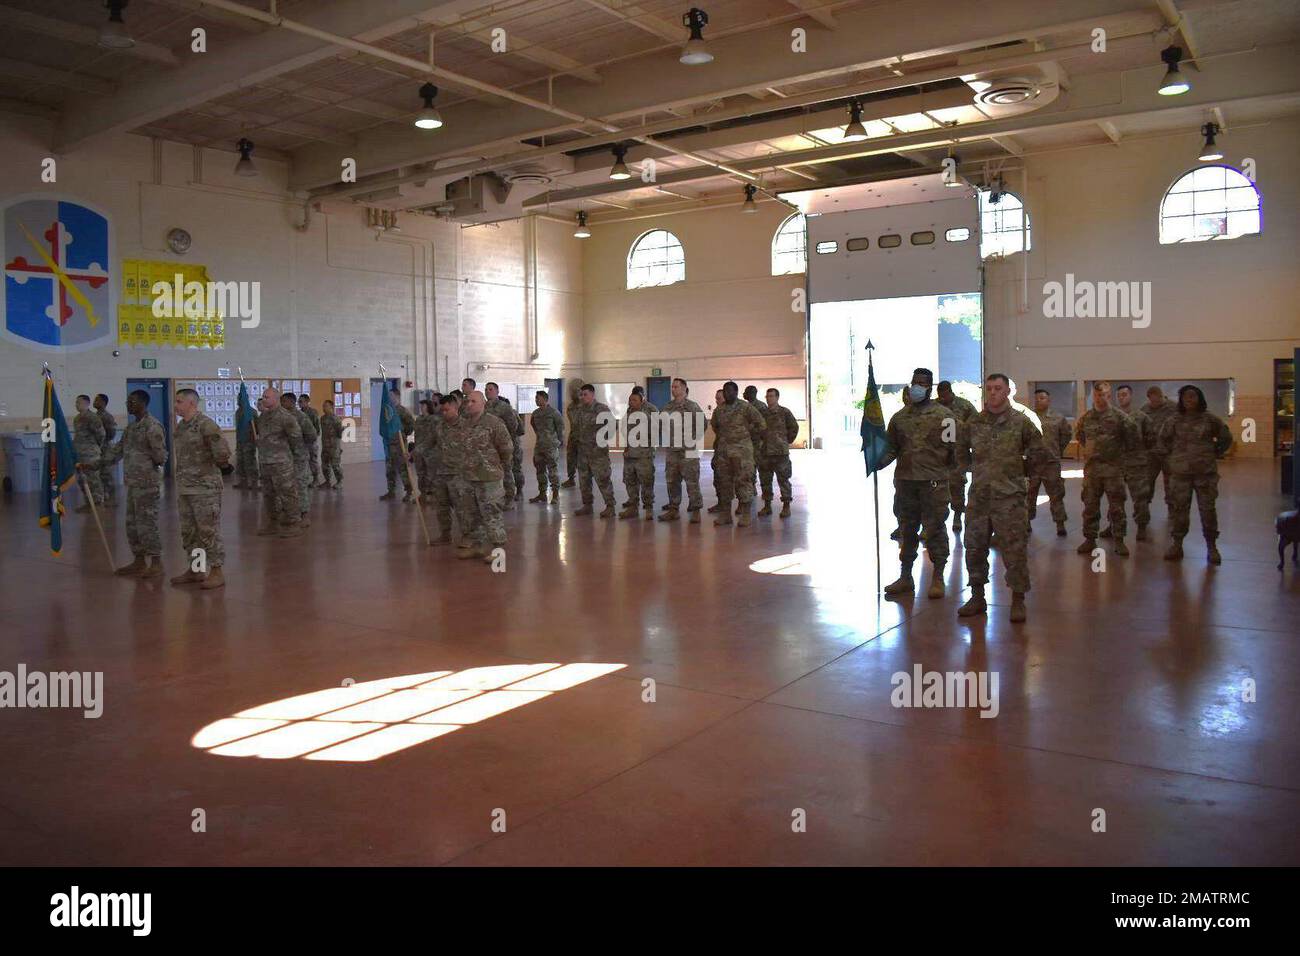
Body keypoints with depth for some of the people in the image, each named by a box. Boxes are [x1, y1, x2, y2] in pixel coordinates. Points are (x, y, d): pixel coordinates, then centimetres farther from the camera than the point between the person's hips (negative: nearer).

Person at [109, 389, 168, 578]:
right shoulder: (131, 427, 14)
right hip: (132, 484, 9)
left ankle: (156, 564, 4)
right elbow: (117, 451, 19)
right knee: (132, 524, 14)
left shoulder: (152, 426, -14)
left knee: (147, 525, -4)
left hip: (147, 485, -9)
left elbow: (161, 457, -17)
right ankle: (139, 561, 24)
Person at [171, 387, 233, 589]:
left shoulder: (206, 425, -15)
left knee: (209, 531, -4)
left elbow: (222, 451, -20)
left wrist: (222, 465, -2)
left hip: (205, 488, -9)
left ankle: (217, 572, 2)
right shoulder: (180, 427, 12)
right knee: (188, 532, 14)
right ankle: (195, 570, 24)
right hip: (184, 488, 9)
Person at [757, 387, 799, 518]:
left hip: (780, 452, -5)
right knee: (765, 480, 9)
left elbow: (794, 427, 4)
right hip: (764, 452, 5)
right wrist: (761, 441, 14)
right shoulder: (762, 412, 9)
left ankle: (786, 506, 5)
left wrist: (787, 441, 6)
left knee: (783, 479, -2)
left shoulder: (785, 412, -2)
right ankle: (767, 505, 18)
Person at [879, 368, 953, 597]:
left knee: (935, 530, 1)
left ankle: (937, 579, 12)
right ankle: (905, 577, 22)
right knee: (906, 530, 12)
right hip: (905, 481, 4)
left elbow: (954, 447, -3)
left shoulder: (943, 415, -1)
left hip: (933, 481, -4)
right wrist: (879, 461, -6)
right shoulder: (899, 416, 11)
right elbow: (891, 447, 12)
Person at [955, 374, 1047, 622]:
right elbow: (961, 452, 21)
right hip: (978, 496, 4)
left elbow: (1041, 454, 4)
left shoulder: (1021, 422, -2)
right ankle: (977, 597, 23)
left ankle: (1018, 601, 9)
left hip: (1009, 496, -4)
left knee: (1015, 550, -2)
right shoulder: (973, 422, 6)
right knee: (974, 548, 9)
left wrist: (1018, 468, 7)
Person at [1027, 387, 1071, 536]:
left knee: (1056, 494, 4)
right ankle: (1027, 522, 22)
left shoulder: (1058, 418, 3)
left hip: (1051, 462, 0)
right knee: (1029, 495, 10)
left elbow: (1066, 435, 15)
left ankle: (1060, 523, 11)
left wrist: (1058, 451, 13)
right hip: (1031, 463, 1)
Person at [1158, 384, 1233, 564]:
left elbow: (1226, 438, 14)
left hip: (1206, 471, -1)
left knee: (1207, 509, 0)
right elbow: (1162, 442, 16)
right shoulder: (1174, 421, 4)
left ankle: (1211, 547, 10)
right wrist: (1169, 460, 9)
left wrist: (1215, 455, 8)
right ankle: (1176, 545, 12)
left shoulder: (1211, 419, 2)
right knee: (1178, 508, 3)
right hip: (1180, 473, 1)